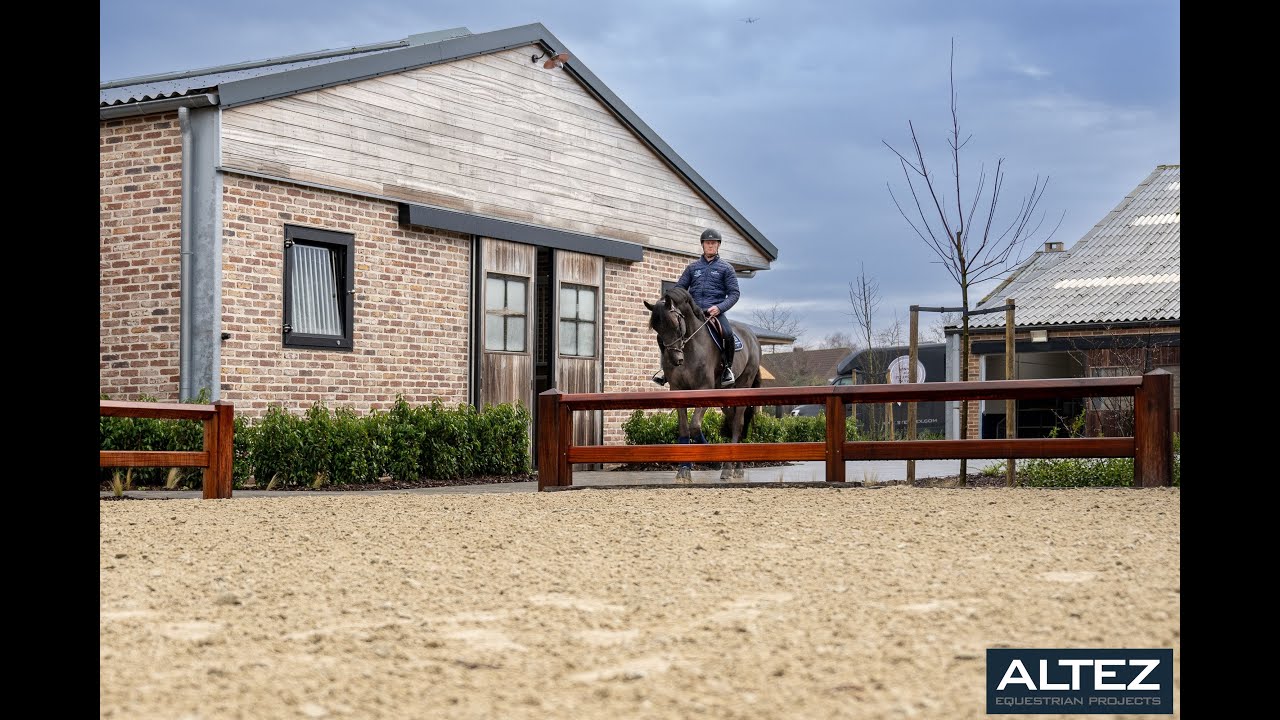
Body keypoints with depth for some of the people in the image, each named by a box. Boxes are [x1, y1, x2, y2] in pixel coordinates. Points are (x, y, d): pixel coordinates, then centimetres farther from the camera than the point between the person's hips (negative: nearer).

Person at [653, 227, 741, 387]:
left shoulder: (726, 268, 10)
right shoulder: (693, 267, 18)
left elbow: (734, 293, 4)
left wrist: (720, 307, -14)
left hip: (715, 311, -3)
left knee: (728, 334, -32)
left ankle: (727, 367, -8)